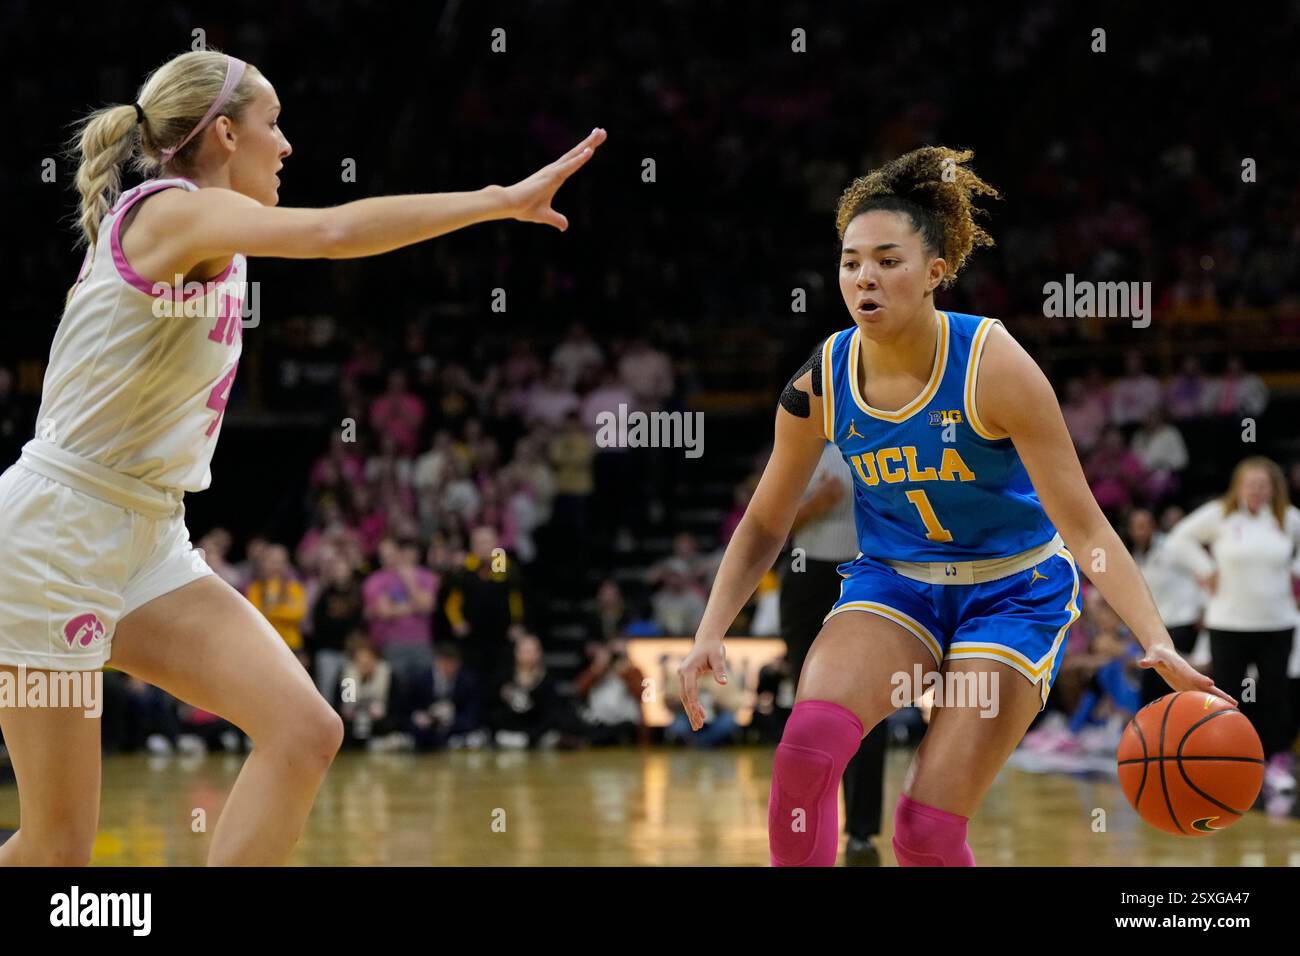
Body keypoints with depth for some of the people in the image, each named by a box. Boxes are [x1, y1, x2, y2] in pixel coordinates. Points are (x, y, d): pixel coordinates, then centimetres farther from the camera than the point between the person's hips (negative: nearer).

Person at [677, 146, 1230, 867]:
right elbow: (764, 525, 5)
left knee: (927, 831, -13)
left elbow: (1082, 524, -21)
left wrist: (1157, 642, -33)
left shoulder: (992, 365, -22)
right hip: (893, 582, 3)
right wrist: (710, 634, -7)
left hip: (1012, 592, -3)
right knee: (808, 741, -27)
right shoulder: (821, 381, -10)